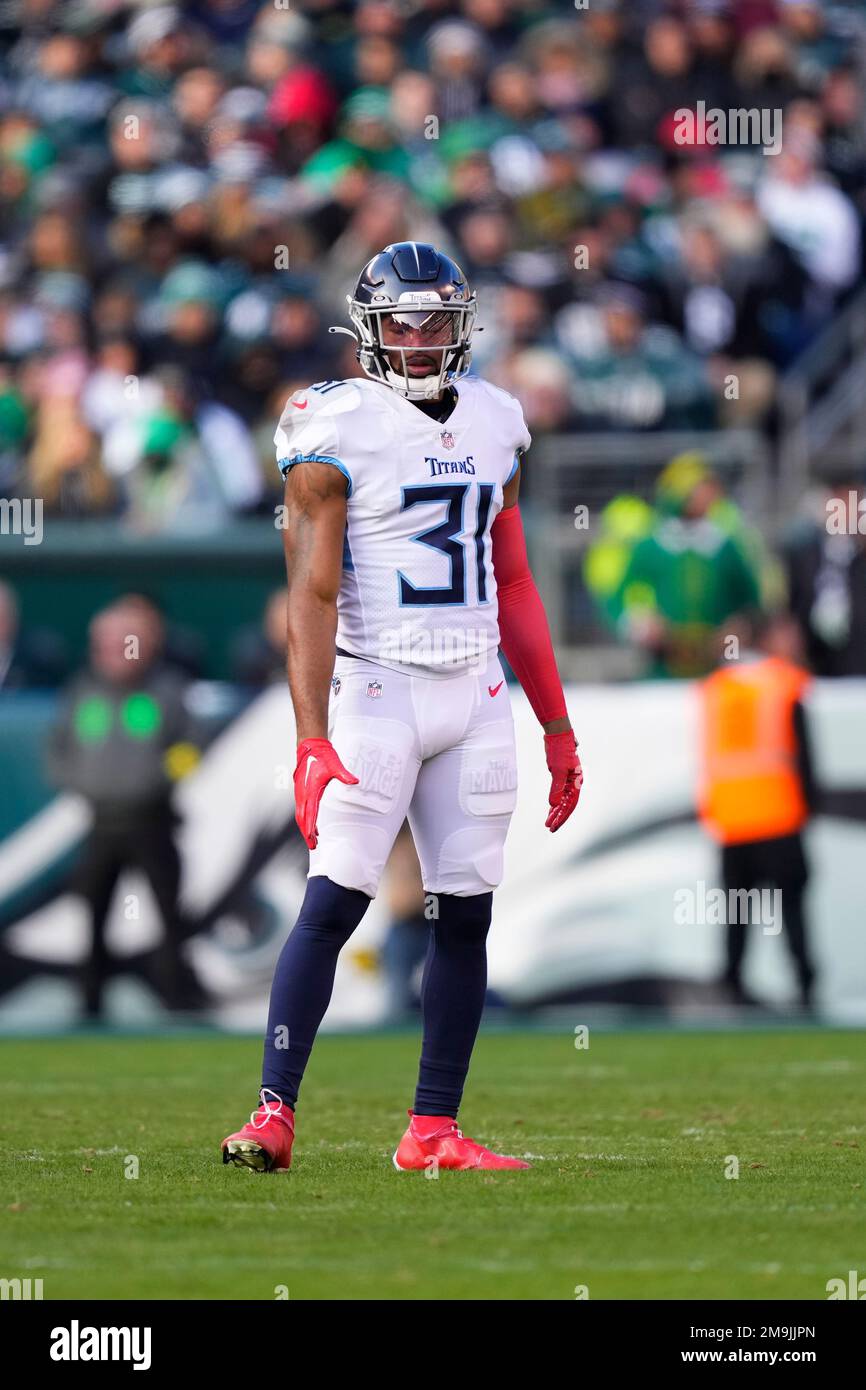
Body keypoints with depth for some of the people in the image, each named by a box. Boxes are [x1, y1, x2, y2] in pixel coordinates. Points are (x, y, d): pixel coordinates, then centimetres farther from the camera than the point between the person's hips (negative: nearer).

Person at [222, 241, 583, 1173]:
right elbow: (312, 595, -11)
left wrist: (557, 726, 17)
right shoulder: (337, 432, -6)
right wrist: (312, 741, -18)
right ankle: (273, 1113, -10)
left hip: (476, 698, 5)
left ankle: (433, 1132, 8)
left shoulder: (493, 425, 12)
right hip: (377, 692, -5)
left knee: (466, 913, 3)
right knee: (334, 903, -11)